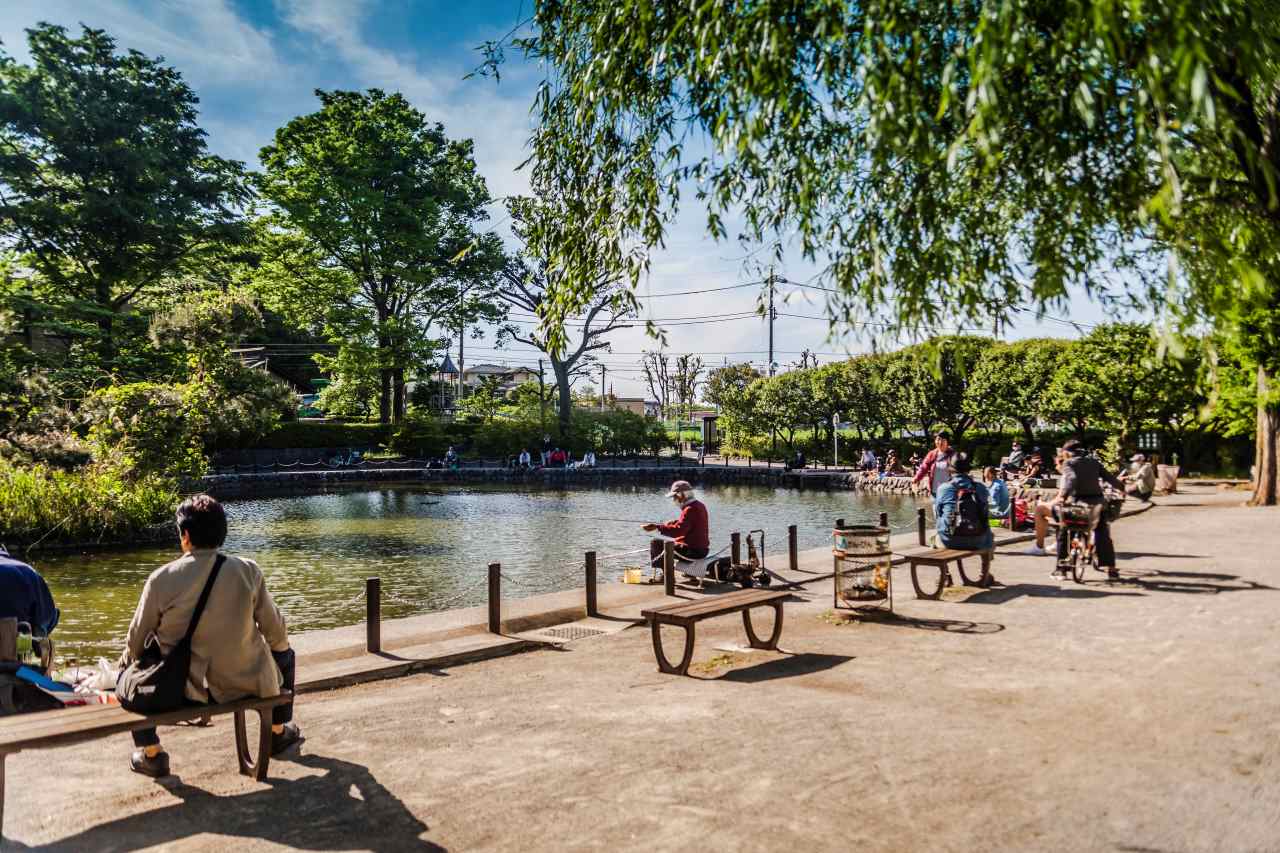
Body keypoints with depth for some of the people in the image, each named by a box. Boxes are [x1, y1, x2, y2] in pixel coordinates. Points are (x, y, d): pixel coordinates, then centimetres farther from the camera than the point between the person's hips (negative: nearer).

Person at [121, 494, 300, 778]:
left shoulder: (162, 578, -13)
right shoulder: (248, 570, -11)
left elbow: (136, 639, 0)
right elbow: (275, 631, -2)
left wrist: (126, 663, 23)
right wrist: (281, 647, 22)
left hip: (187, 690, 0)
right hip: (246, 685, 0)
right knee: (285, 655, 31)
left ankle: (150, 753, 25)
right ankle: (278, 732, 41)